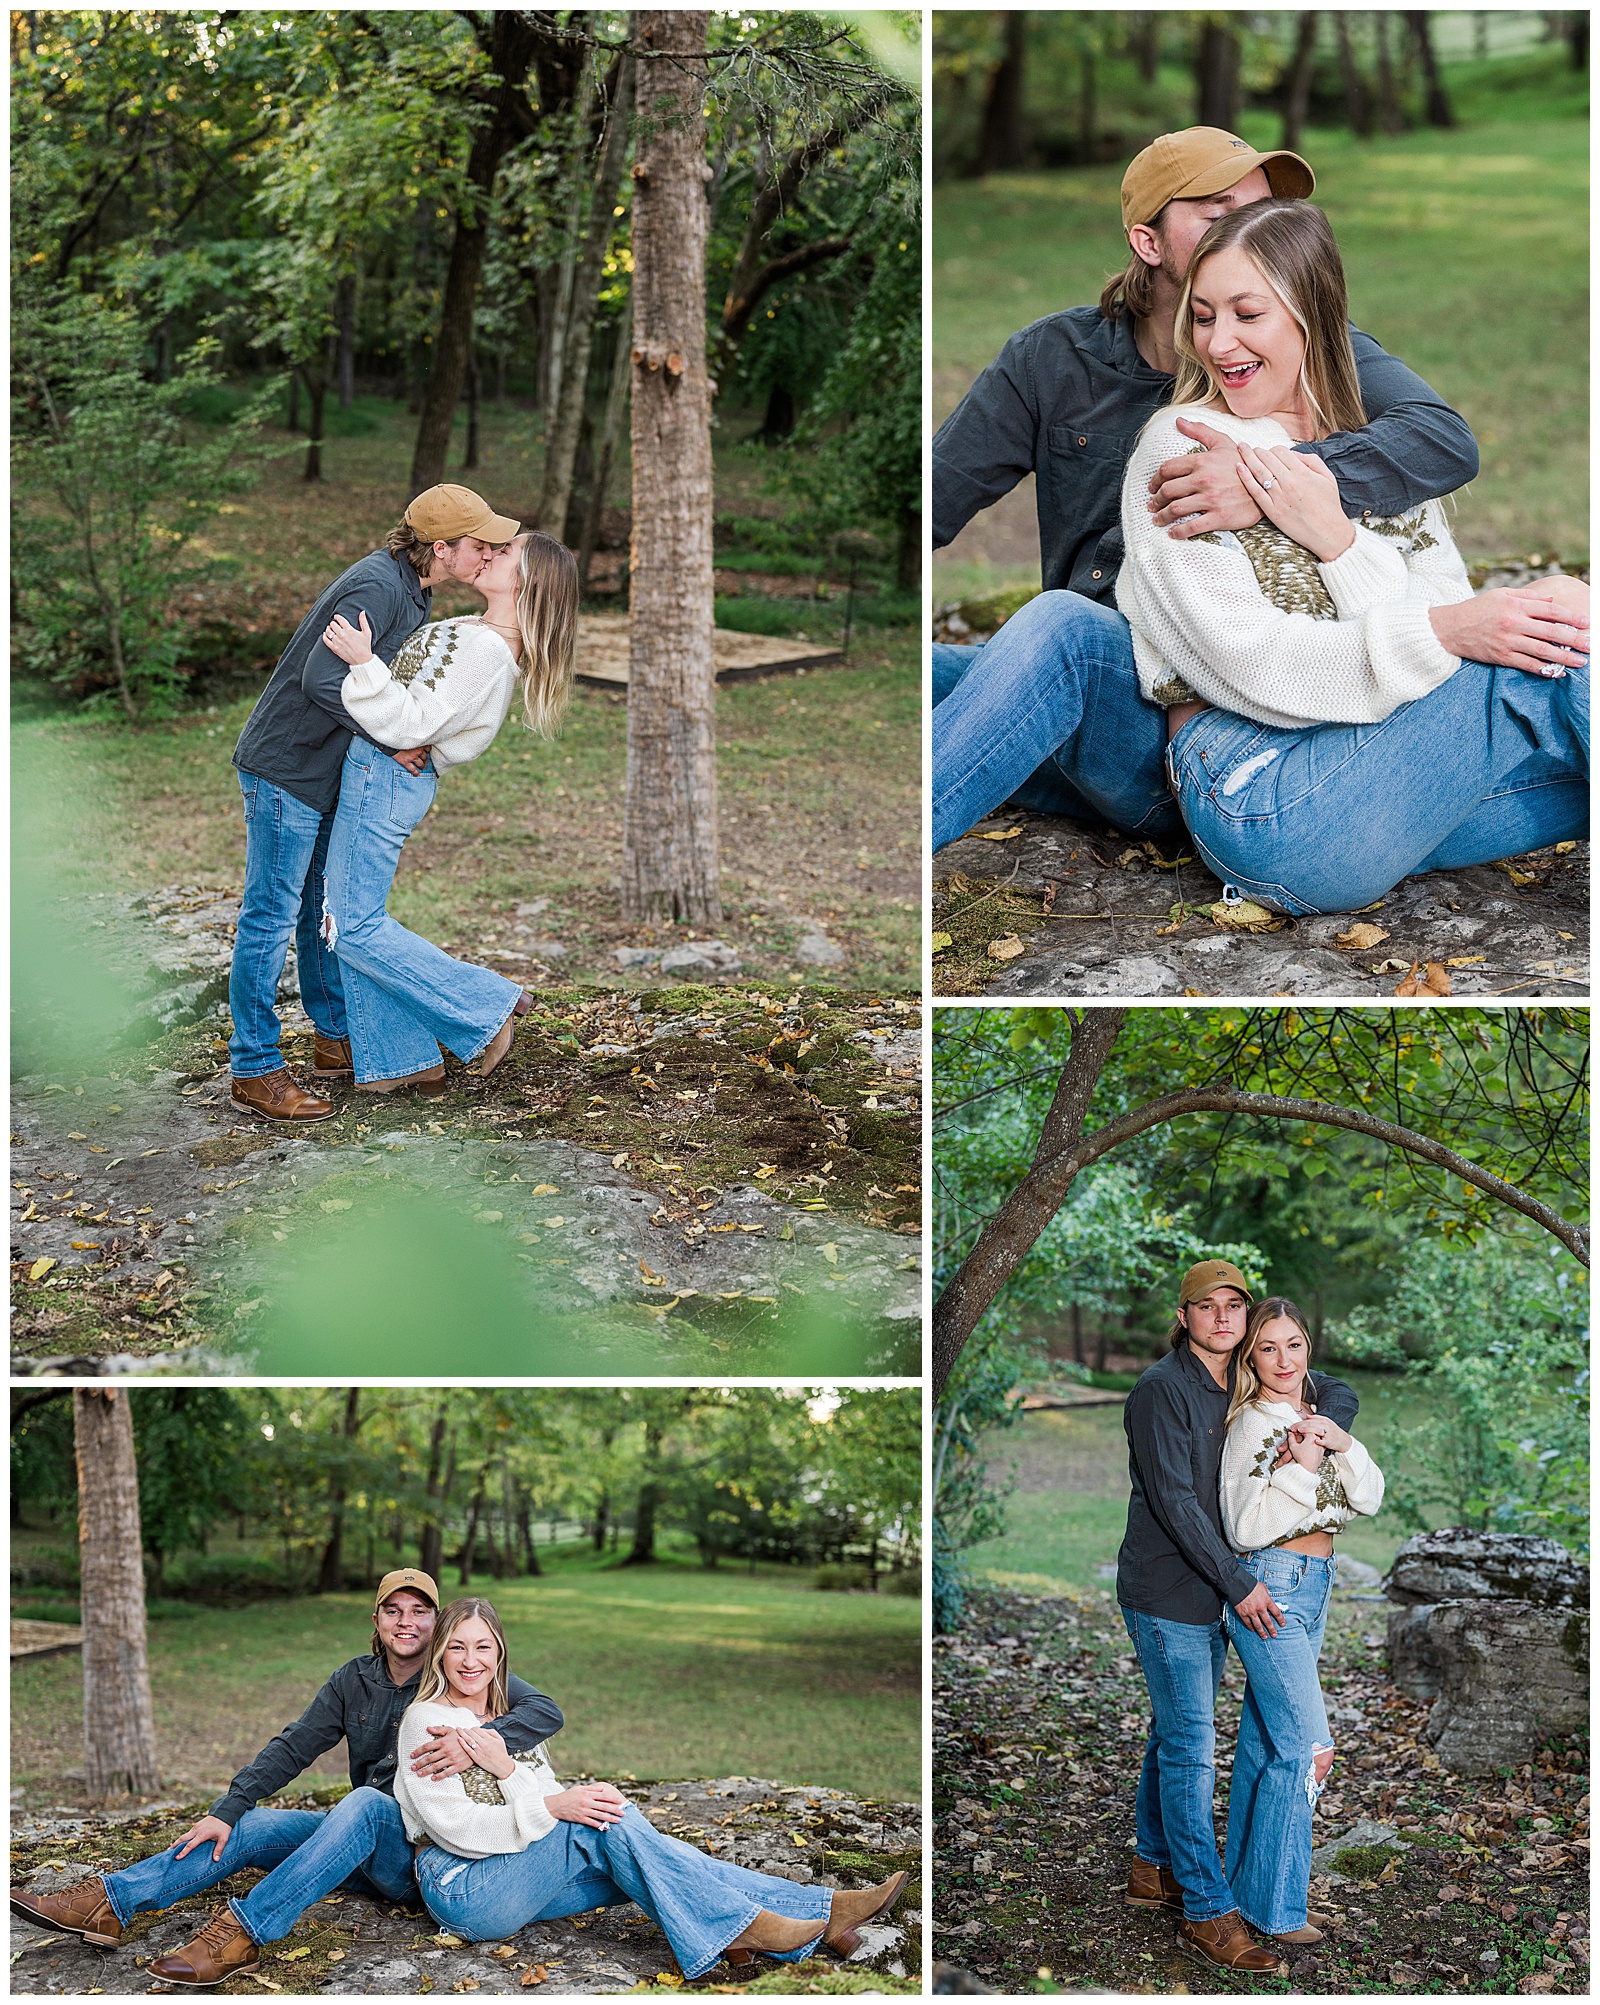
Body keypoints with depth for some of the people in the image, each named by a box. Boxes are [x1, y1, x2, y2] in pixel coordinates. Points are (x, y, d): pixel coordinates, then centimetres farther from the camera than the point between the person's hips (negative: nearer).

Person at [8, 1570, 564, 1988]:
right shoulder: (355, 1680, 9)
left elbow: (547, 1712, -20)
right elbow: (293, 1748, 4)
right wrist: (226, 1810, -9)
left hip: (423, 1850, -6)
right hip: (361, 1844, 6)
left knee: (366, 1803, -35)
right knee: (246, 1827, -11)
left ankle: (242, 1933, -43)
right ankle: (108, 1904, -19)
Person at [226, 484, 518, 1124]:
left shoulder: (412, 589, 8)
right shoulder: (376, 587, -24)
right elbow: (323, 678, -32)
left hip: (327, 771, 10)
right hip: (285, 766, -10)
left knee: (328, 904, 18)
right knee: (272, 916, -5)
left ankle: (335, 1039, 31)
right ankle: (254, 1071, -1)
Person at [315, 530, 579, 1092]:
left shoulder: (484, 650, -19)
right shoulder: (476, 632, 12)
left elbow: (410, 724, -24)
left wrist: (363, 662, -29)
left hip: (383, 776, -10)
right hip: (381, 776, 10)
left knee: (354, 926, -5)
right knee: (349, 918, 12)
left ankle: (488, 1008, 2)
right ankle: (400, 1060, 17)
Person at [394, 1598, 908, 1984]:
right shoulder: (427, 1721, -4)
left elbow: (550, 1801, 6)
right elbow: (455, 1828, -15)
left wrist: (506, 1769, -13)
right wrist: (551, 1807, -24)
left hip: (522, 1880, 6)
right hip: (462, 1887, -6)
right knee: (606, 1820, -25)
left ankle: (821, 1914, -24)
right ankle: (737, 1927, -26)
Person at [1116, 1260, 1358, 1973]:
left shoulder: (1246, 1385, 7)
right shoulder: (1161, 1390, -15)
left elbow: (1338, 1390, 18)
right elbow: (1174, 1500, -19)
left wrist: (1325, 1418, -7)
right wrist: (1241, 1584, -18)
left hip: (1219, 1588, 8)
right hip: (1167, 1591, -7)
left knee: (1176, 1732, 17)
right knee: (1190, 1745, -6)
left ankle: (1153, 1868, 30)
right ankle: (1207, 1913, -2)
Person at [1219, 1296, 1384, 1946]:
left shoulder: (1315, 1416, 11)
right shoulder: (1252, 1423, -13)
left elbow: (1369, 1499, 6)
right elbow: (1244, 1528, -19)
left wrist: (1343, 1445, -11)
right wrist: (1301, 1467, -25)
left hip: (1312, 1587, 8)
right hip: (1272, 1588, -8)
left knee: (1263, 1741, 14)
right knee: (1307, 1748, -10)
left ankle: (1246, 1885, 22)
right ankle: (1275, 1909, -1)